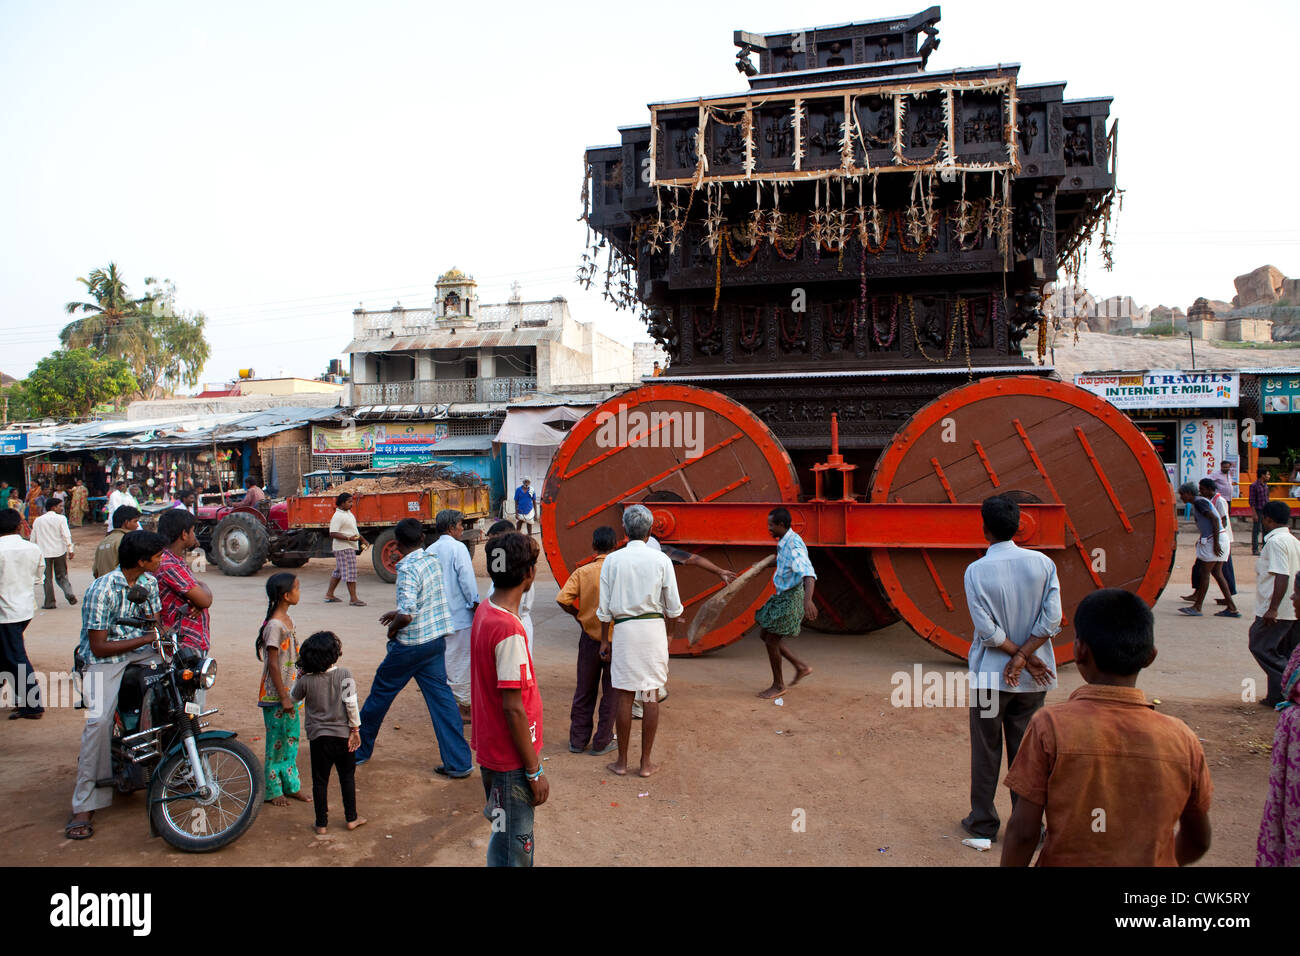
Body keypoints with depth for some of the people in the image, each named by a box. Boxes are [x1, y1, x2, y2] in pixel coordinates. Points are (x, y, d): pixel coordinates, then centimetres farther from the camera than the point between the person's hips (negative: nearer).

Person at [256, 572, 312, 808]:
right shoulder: (274, 625, -21)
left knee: (291, 739, 15)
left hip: (289, 691, 9)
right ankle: (273, 790, 17)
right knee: (277, 742, 3)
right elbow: (272, 665, -20)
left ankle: (291, 785, 27)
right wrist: (284, 697, -18)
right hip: (275, 695, -9)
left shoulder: (287, 620, 7)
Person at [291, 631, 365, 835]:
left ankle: (321, 823, 17)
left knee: (320, 780, 11)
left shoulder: (305, 680, -6)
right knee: (347, 777, 14)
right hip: (343, 734, -1)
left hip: (318, 736, 1)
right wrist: (355, 729, -6)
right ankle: (351, 818, 19)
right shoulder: (344, 674, -12)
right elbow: (351, 703, -14)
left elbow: (293, 697, 12)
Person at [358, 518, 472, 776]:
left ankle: (359, 750, 31)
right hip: (436, 640, 7)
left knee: (380, 694, 13)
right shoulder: (433, 561, 4)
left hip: (411, 645, -7)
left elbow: (406, 615, -29)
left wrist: (392, 628, -9)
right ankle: (459, 762, 5)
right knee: (441, 697, 7)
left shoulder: (407, 569, -20)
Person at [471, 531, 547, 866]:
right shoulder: (509, 630, -26)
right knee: (513, 850, 6)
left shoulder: (485, 611, 2)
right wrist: (535, 771, -16)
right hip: (510, 760, -9)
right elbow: (513, 708, -25)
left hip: (491, 748, 9)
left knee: (515, 840, 22)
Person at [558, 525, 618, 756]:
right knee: (610, 693, 11)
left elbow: (563, 599, -15)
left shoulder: (582, 572, -7)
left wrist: (579, 615, 2)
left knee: (584, 691, 15)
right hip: (616, 639, -2)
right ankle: (602, 742, 17)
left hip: (589, 638, 2)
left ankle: (578, 740, 23)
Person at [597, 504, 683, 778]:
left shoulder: (612, 560, -3)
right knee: (651, 696, 7)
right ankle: (646, 762, 14)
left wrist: (604, 640, 11)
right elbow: (674, 608, -1)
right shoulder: (661, 560, -4)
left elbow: (604, 608, 0)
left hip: (624, 630, 0)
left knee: (624, 695, 7)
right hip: (654, 628, 0)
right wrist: (669, 631, 19)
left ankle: (622, 762, 16)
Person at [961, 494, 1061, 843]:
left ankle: (983, 823, 21)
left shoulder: (977, 571, -14)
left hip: (990, 676, -2)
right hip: (1032, 681, 3)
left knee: (986, 752, 11)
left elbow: (987, 630, -15)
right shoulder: (1042, 563, -6)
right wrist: (1024, 657, -10)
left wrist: (1022, 657, -6)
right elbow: (1052, 619, -10)